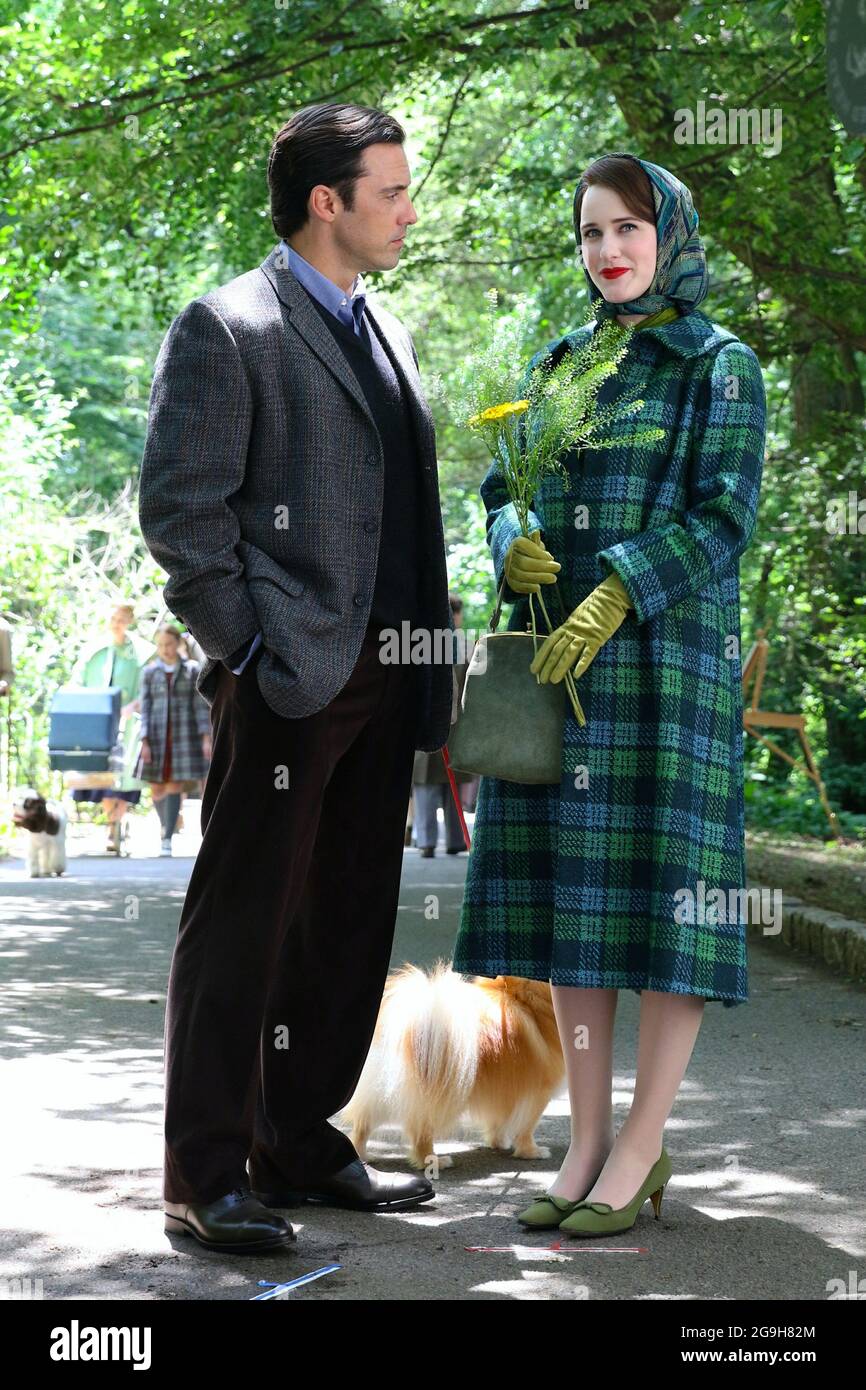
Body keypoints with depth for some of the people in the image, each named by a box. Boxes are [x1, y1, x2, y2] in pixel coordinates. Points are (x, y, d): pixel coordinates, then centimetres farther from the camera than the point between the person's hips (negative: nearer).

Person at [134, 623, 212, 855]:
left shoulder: (192, 670, 3)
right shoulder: (150, 672, 6)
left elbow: (201, 706, 3)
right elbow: (145, 708, 4)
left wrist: (206, 738, -4)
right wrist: (145, 742, -3)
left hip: (184, 735, -2)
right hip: (157, 735, 2)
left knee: (174, 787, -8)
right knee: (157, 789, 3)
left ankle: (167, 839, -7)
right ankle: (166, 826, 29)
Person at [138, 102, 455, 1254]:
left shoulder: (387, 334, 19)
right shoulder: (227, 329, -7)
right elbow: (179, 505, -11)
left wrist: (431, 642, 13)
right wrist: (248, 644, -13)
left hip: (384, 677, 8)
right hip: (288, 679, -8)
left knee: (349, 922, 12)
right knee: (242, 923, -4)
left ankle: (300, 1144, 23)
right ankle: (205, 1177, 1)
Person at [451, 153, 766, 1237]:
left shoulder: (721, 366, 1)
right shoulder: (557, 363, 16)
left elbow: (724, 516, -8)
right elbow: (502, 484, 17)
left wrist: (617, 597, -19)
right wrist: (514, 542, -7)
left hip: (665, 653, -5)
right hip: (556, 661, 5)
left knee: (662, 885, -6)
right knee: (570, 890, 4)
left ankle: (642, 1147, 2)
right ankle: (586, 1141, 11)